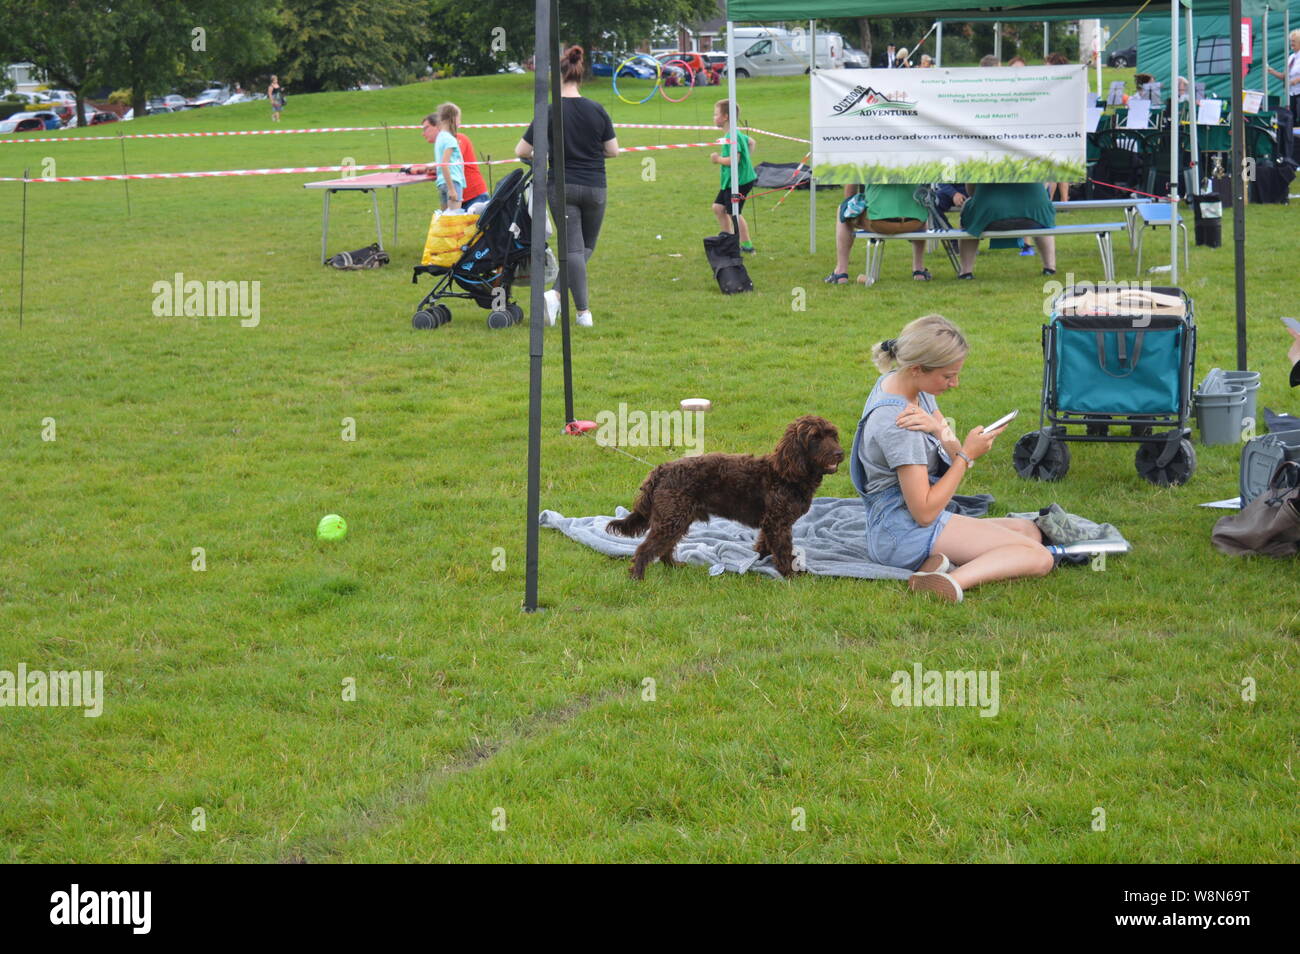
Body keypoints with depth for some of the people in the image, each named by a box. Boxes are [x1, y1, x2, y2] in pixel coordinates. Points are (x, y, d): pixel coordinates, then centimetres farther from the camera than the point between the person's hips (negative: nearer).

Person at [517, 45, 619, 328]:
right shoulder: (597, 111, -3)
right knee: (587, 246, 16)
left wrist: (535, 156, 18)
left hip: (562, 186, -1)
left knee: (573, 248, 2)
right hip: (594, 187, 1)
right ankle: (558, 293, 0)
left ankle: (584, 312, -7)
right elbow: (613, 151, 1)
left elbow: (522, 151, -4)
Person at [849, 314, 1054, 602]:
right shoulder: (896, 424, -23)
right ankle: (954, 582, -38)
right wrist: (967, 455, -14)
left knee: (1029, 530, 13)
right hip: (904, 532, -11)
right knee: (1039, 557, -15)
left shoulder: (894, 382, 6)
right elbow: (924, 512, -21)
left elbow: (953, 456, 7)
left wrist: (939, 430, -17)